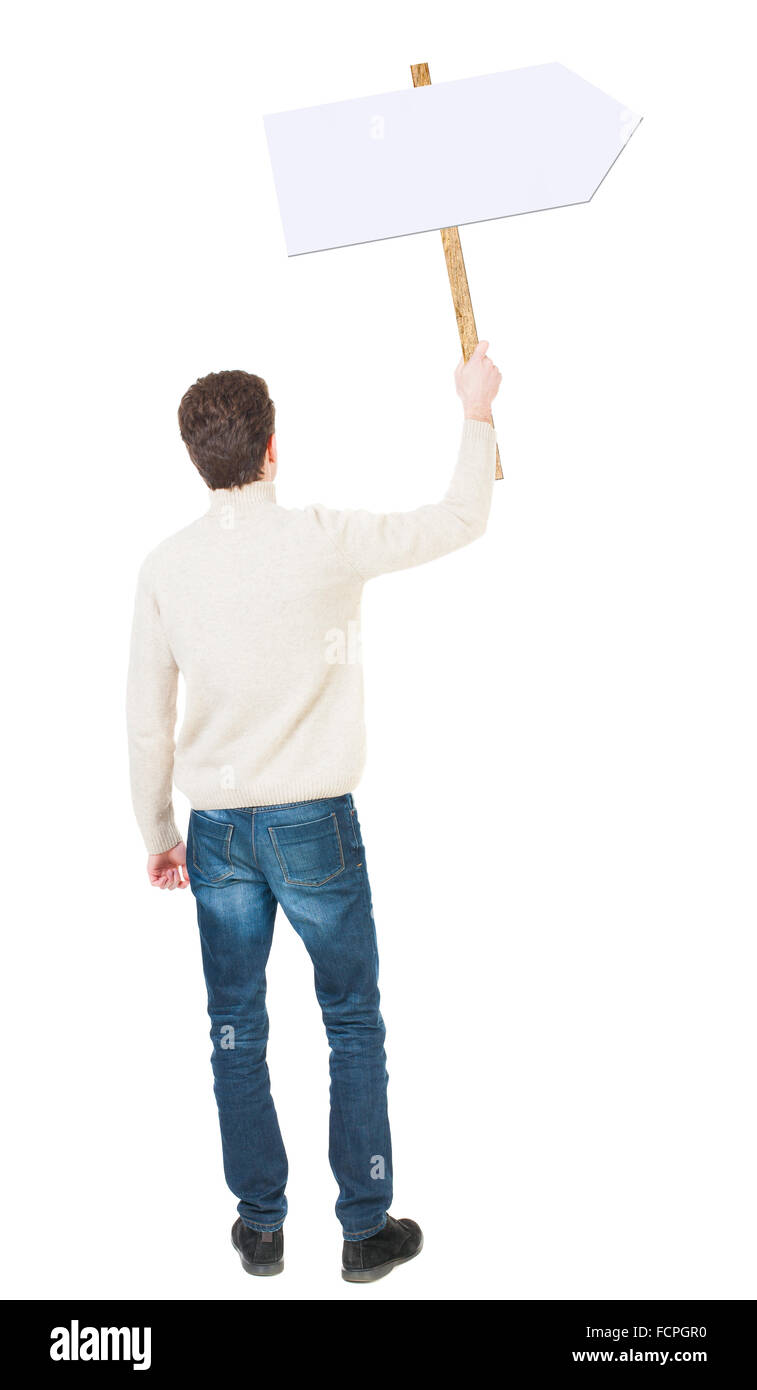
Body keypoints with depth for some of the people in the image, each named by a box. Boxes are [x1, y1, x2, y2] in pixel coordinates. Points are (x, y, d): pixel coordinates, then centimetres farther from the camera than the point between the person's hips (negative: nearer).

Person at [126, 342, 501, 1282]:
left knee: (236, 1030, 14)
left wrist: (157, 835, 14)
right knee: (354, 1026, 12)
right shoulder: (324, 543, -14)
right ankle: (366, 1229, 21)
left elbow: (147, 721, 2)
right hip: (312, 824, -3)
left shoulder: (165, 567, -3)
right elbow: (462, 519, -2)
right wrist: (477, 410, 12)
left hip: (216, 832, 3)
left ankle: (260, 1225, 26)